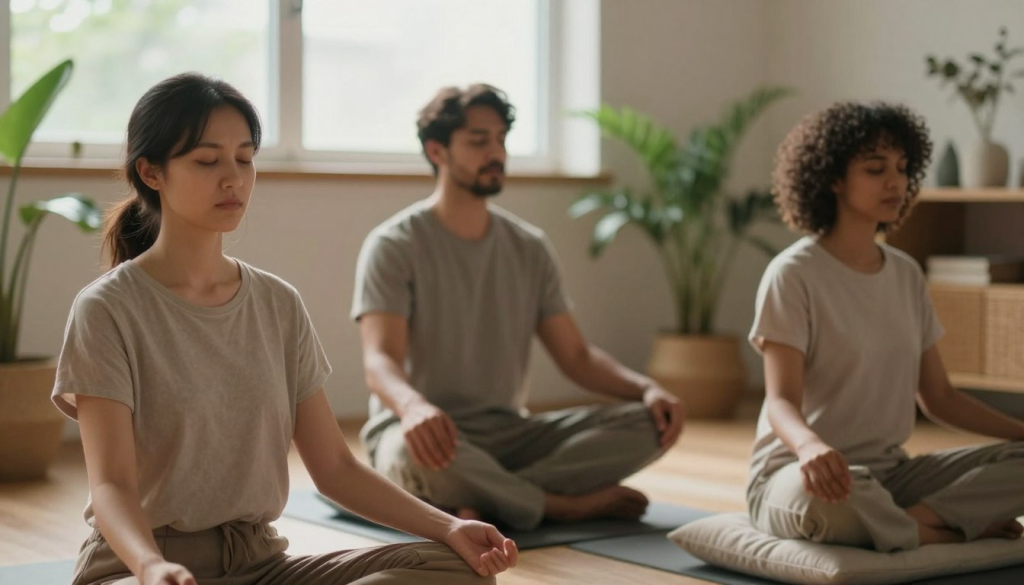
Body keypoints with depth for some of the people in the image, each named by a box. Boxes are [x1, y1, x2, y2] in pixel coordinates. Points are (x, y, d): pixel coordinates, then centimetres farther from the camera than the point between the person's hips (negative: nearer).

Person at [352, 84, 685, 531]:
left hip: (509, 432, 5)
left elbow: (575, 356, 10)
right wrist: (413, 406, -44)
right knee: (414, 455, -42)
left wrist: (646, 388, -11)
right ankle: (568, 504, -19)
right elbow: (380, 361, -19)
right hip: (428, 433, -5)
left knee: (650, 422, -16)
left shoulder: (529, 247, 11)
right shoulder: (394, 245, -6)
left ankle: (479, 498, -27)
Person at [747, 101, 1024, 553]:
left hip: (890, 470, 6)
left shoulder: (906, 275, 9)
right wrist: (810, 445, -43)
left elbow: (938, 397, 13)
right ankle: (942, 531, -16)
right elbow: (781, 401, -20)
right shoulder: (793, 275, -11)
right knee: (832, 497, -41)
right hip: (798, 473, -6)